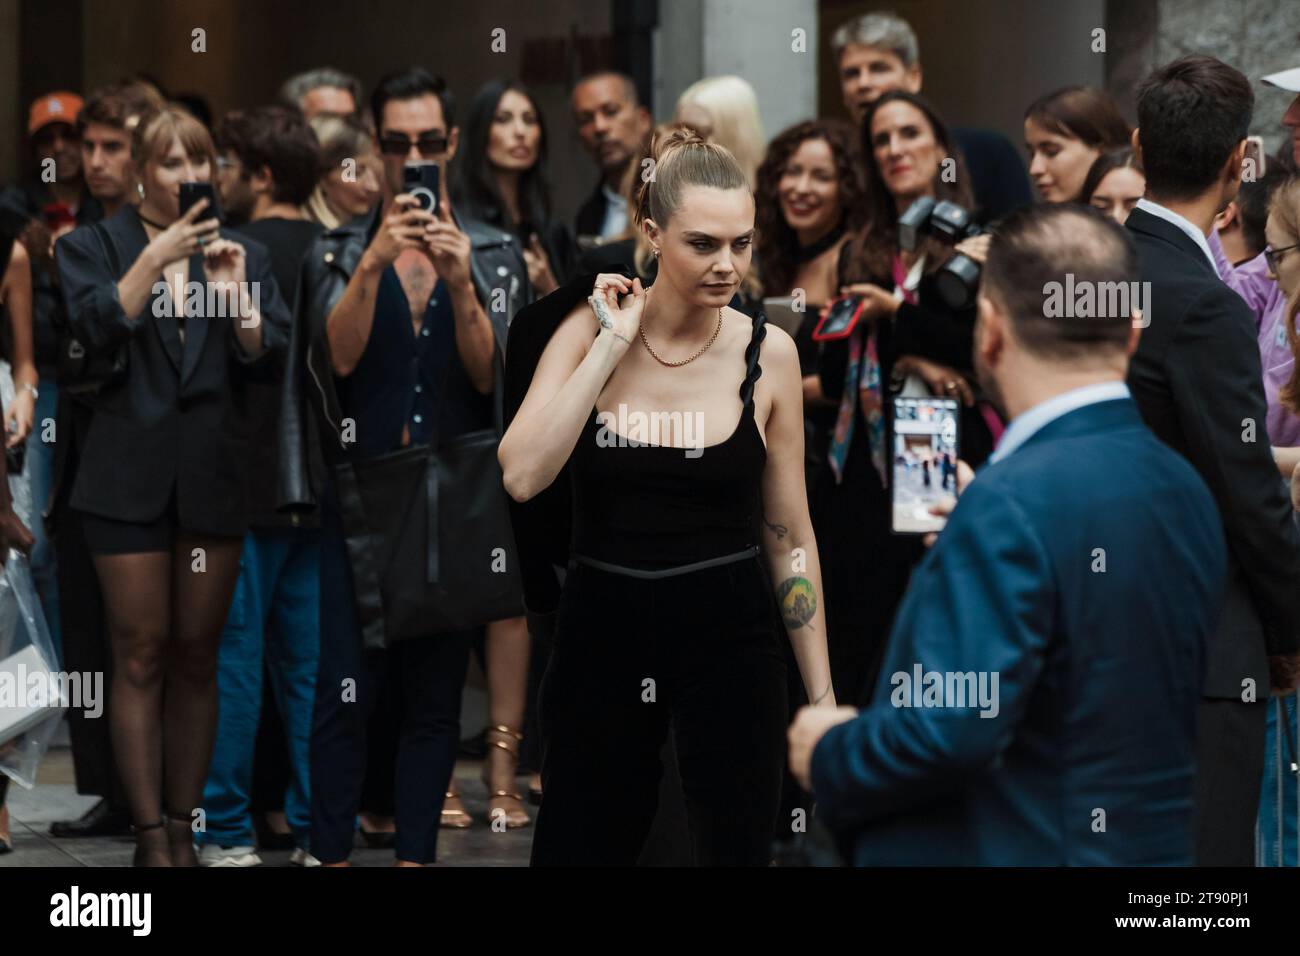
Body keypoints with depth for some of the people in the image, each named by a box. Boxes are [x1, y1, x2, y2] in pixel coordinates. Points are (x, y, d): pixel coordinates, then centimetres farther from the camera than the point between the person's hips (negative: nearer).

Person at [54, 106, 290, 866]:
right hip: (132, 476, -2)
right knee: (141, 657, -2)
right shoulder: (95, 246, 6)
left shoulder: (244, 254, 11)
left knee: (198, 657, 4)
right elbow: (97, 330, -11)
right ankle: (150, 833, -1)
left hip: (214, 478, 2)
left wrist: (235, 292, -11)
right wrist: (157, 256, -16)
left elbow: (268, 361, 3)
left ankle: (185, 826, 10)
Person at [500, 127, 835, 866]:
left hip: (729, 637, 0)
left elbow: (790, 534, 2)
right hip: (600, 633, 0)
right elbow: (523, 477, -18)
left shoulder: (768, 353, -4)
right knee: (577, 849, 9)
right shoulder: (589, 326, -4)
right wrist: (613, 346, -17)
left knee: (737, 848, 6)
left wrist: (822, 693, 3)